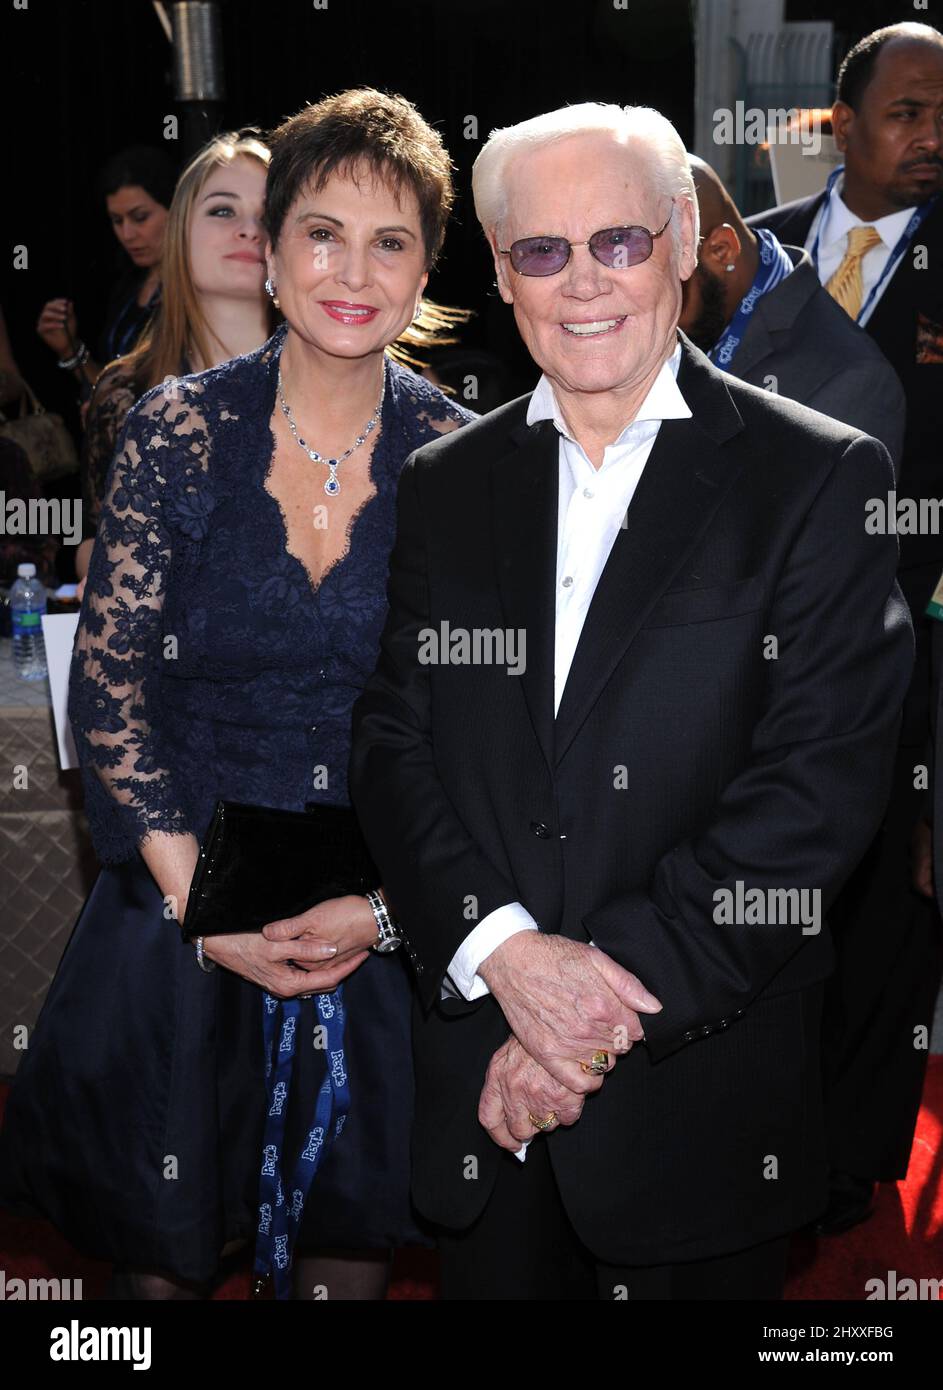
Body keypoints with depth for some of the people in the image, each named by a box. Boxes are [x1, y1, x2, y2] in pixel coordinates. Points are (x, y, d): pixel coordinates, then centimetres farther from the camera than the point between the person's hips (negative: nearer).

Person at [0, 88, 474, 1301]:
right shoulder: (182, 428, -9)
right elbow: (107, 680, -8)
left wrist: (386, 899, -12)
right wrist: (201, 901, -13)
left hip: (388, 919, 1)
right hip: (182, 894, 0)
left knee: (355, 1231, 13)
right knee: (162, 1240, 10)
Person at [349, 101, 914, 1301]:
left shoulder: (822, 479, -5)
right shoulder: (444, 488, 7)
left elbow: (821, 782, -12)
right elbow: (390, 742, 2)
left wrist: (612, 994, -15)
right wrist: (502, 948, -14)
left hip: (702, 1100, -2)